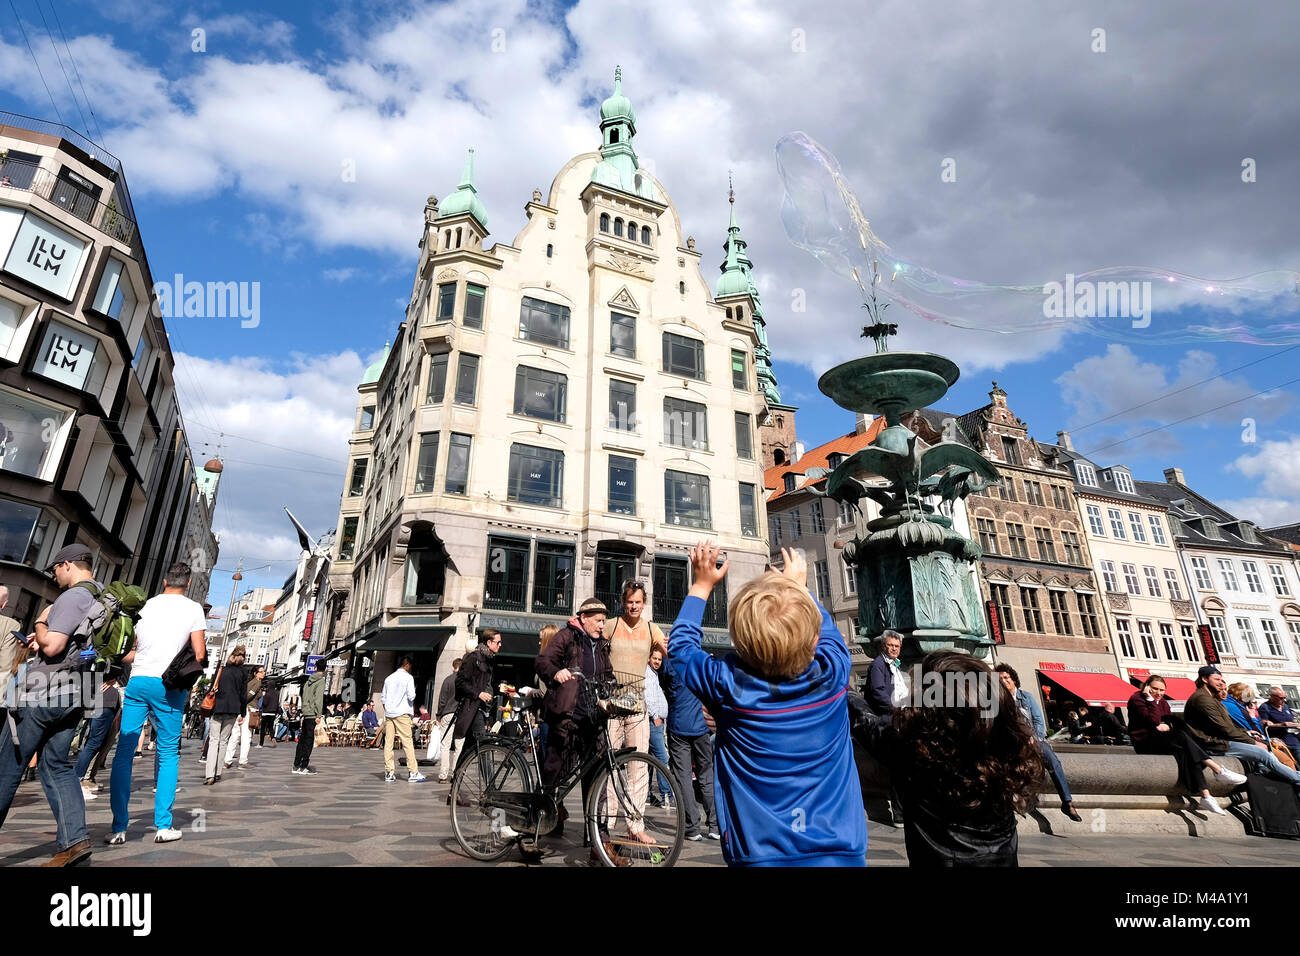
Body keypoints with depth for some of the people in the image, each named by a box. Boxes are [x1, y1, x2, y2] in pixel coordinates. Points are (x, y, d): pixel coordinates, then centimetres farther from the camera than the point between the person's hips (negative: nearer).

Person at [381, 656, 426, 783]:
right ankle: (413, 772, -4)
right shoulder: (408, 677, -3)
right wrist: (412, 697, 11)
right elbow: (411, 696, -10)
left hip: (389, 714, 5)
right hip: (402, 714, -5)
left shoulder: (389, 678, 13)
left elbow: (384, 699, 14)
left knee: (388, 743, 5)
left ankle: (389, 772, 6)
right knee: (407, 742, -4)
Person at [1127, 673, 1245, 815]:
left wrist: (1168, 726, -13)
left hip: (1163, 739, 6)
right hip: (1145, 743, -6)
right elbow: (1154, 720, -15)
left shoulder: (1163, 702, 20)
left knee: (1185, 752, -26)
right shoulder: (1136, 699, -3)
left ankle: (1205, 795, -33)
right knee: (1181, 736, -29)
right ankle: (1218, 770, -31)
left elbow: (1173, 720, 8)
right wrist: (1150, 699, -14)